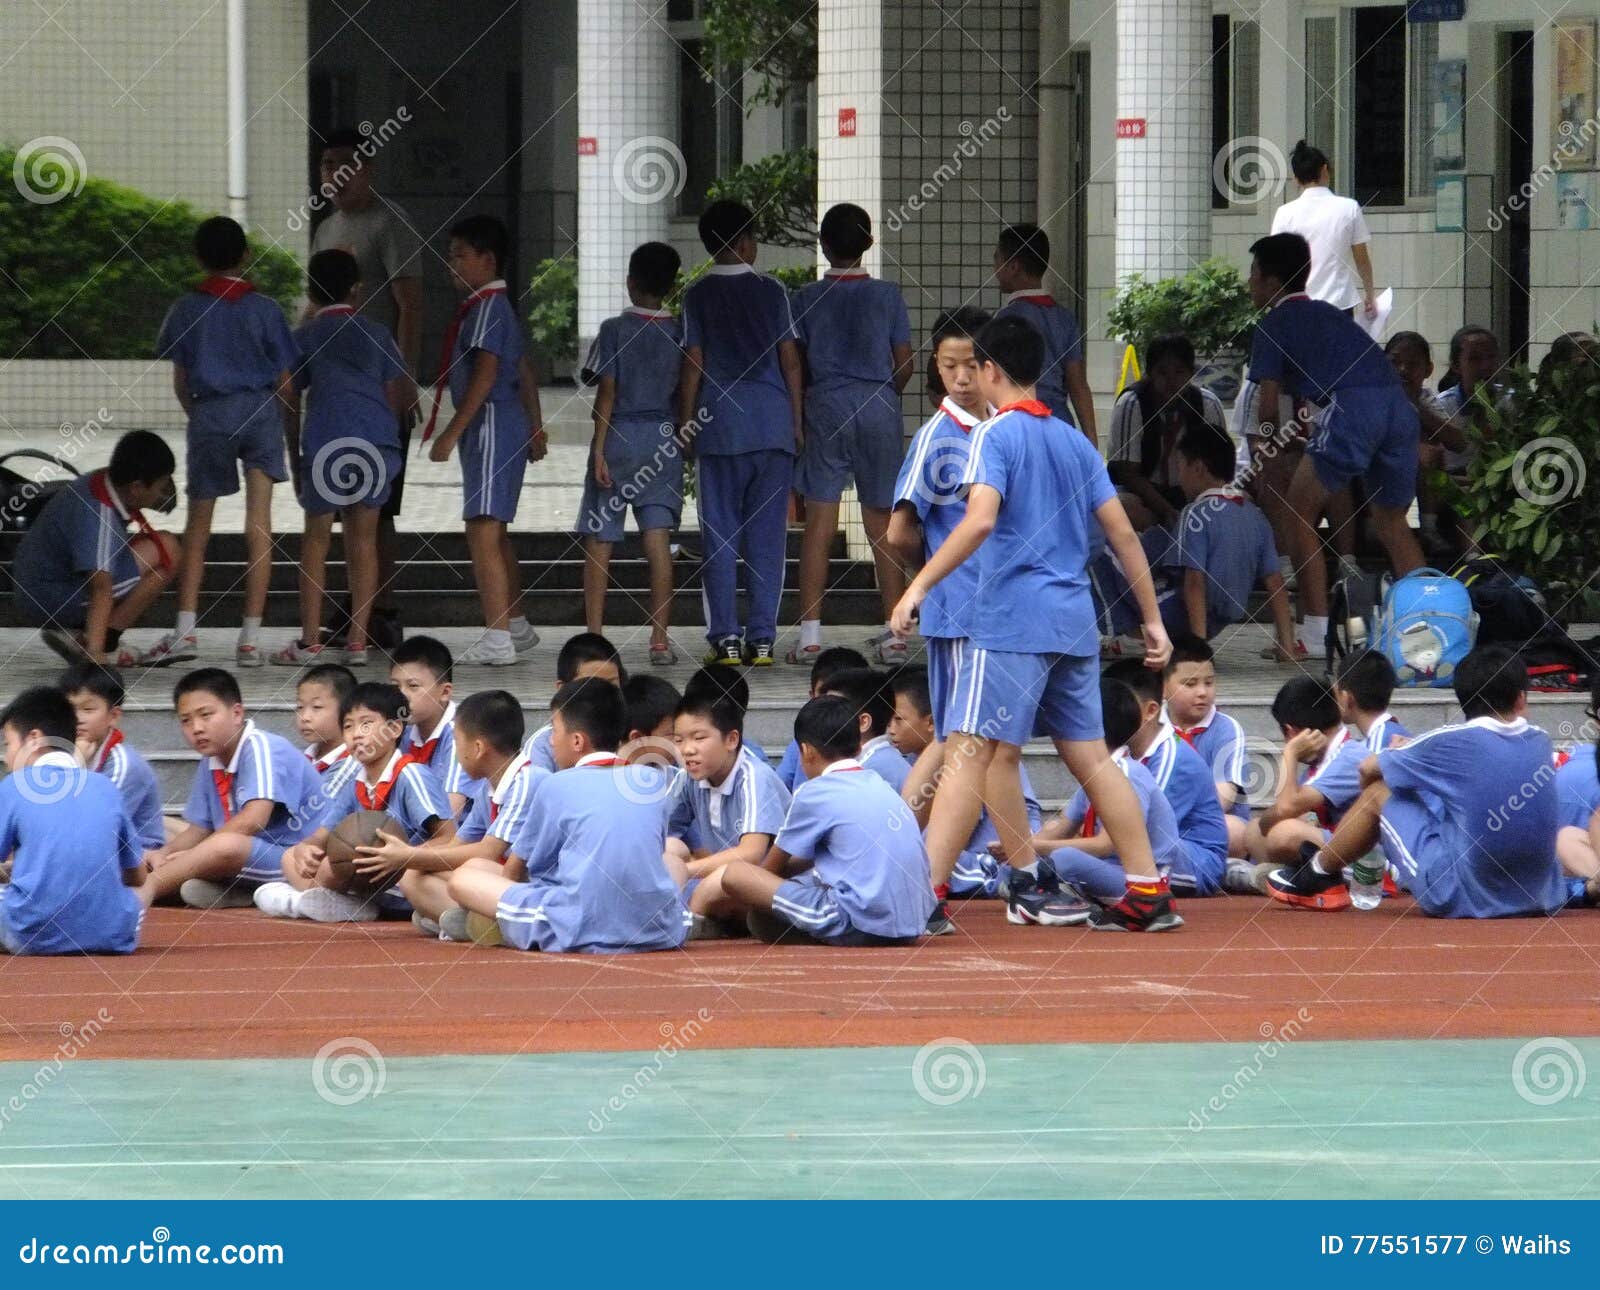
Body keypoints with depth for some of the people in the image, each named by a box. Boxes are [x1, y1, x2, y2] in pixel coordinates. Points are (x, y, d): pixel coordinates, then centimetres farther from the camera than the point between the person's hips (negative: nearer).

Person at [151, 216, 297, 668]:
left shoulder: (186, 310, 1)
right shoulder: (264, 309, -1)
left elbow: (179, 383, 6)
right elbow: (285, 381, 2)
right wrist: (291, 429, 15)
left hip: (209, 413, 0)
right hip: (261, 410, 0)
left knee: (197, 526, 9)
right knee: (259, 525, 0)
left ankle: (185, 631, 1)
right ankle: (250, 639, -4)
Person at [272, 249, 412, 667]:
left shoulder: (304, 338, 11)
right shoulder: (376, 334, 15)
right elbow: (401, 397, 11)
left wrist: (294, 464, 15)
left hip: (326, 444, -2)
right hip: (376, 442, 2)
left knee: (316, 540, 7)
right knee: (363, 539, 9)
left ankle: (309, 642, 6)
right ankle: (357, 642, 7)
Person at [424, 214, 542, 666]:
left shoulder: (488, 308, -14)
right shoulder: (500, 308, 18)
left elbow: (485, 375, -21)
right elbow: (523, 373, 24)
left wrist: (452, 433, -22)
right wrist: (534, 430, 29)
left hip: (491, 426, -11)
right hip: (509, 426, 11)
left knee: (483, 533, -13)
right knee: (492, 534, 19)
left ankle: (497, 640, -16)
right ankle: (517, 626, 29)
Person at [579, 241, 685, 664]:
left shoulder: (614, 330, -6)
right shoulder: (680, 333, 2)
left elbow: (606, 393, -9)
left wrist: (599, 448, -7)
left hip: (618, 437, -3)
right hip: (663, 439, 3)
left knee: (599, 542, 4)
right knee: (658, 541, 0)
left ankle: (594, 636, 2)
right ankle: (660, 640, -4)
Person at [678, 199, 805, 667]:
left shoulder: (698, 295, 0)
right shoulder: (772, 291, 3)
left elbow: (693, 365, -2)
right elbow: (790, 360, 3)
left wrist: (686, 425, 5)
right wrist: (797, 421, 10)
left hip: (721, 424, -1)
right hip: (773, 422, 1)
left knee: (720, 535, 3)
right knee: (767, 534, 4)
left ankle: (725, 637, -2)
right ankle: (762, 637, 1)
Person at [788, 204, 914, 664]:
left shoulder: (806, 299, -1)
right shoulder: (888, 296, 2)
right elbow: (905, 365, 5)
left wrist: (796, 416, 15)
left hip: (825, 407, -1)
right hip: (878, 410, 1)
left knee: (819, 526, -1)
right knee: (883, 527, 7)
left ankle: (810, 635, -7)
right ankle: (894, 633, 5)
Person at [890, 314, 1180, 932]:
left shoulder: (995, 435, -4)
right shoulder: (1074, 441, 16)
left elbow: (981, 519, -20)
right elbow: (1123, 534, 14)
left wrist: (918, 587, -21)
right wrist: (1153, 620, 19)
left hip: (1013, 624, -7)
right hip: (1075, 625, 7)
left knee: (972, 754, -9)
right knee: (1090, 758, 11)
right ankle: (1148, 892, 9)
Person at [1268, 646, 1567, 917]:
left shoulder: (1451, 742, -8)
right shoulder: (1540, 742, 4)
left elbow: (1369, 769, 8)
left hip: (1462, 898, -5)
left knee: (1378, 793, 12)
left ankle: (1318, 876, 34)